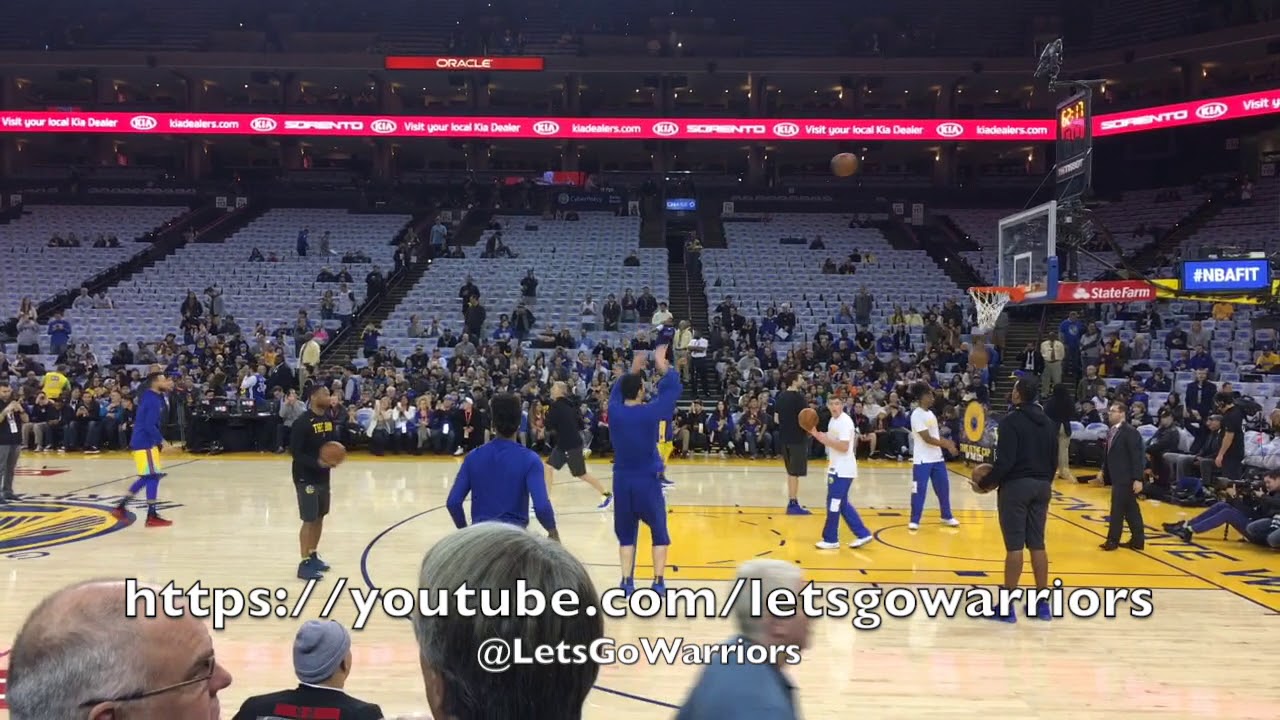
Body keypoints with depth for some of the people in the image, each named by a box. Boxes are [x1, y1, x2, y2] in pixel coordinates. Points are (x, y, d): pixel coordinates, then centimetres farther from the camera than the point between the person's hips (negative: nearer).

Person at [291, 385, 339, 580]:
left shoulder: (329, 419, 5)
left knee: (320, 517, 15)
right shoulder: (302, 422, -18)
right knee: (309, 520, -5)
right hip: (306, 478, -8)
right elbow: (294, 451, -19)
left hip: (323, 476, 8)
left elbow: (334, 441, 15)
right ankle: (305, 563, 2)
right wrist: (316, 462, -28)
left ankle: (313, 555, 29)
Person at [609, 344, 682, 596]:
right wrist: (663, 367, 8)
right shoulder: (650, 412, -14)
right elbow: (673, 389, -3)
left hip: (622, 480, 3)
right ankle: (658, 582, 8)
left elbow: (617, 390, 18)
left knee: (626, 533, 14)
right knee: (659, 533, 11)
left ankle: (627, 581, 11)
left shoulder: (614, 410, -5)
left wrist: (633, 370, 22)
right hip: (647, 481, -3)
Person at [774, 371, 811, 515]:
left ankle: (792, 501, 23)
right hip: (797, 438, -7)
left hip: (784, 437, 8)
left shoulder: (780, 396, 8)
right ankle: (793, 504, 0)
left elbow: (776, 419, 12)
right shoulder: (798, 397, -15)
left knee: (791, 471, 17)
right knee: (795, 472, -2)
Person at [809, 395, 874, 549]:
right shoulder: (833, 420, 12)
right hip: (837, 469, 10)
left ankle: (831, 539, 6)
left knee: (833, 503, -4)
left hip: (842, 470, -10)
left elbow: (844, 446, -25)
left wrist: (824, 438, -24)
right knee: (841, 504, 14)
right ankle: (863, 535, 19)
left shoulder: (845, 421, -18)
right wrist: (818, 435, 4)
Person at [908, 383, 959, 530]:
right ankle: (914, 520, 5)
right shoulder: (917, 415, -16)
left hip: (937, 458, 8)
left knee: (943, 487, 13)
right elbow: (927, 438, -20)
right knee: (919, 490, -4)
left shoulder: (931, 413, 12)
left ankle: (947, 516, 27)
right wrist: (947, 444, -16)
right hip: (922, 460, -8)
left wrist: (947, 443, 0)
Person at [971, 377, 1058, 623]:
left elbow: (1005, 461, -18)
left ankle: (1007, 606, 0)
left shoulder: (1011, 420, -12)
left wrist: (985, 483, -8)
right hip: (1041, 486, 7)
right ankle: (1043, 602, 15)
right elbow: (1054, 461, 14)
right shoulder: (1048, 422, 11)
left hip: (1016, 485, -7)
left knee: (1015, 545, -4)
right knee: (1037, 544, 11)